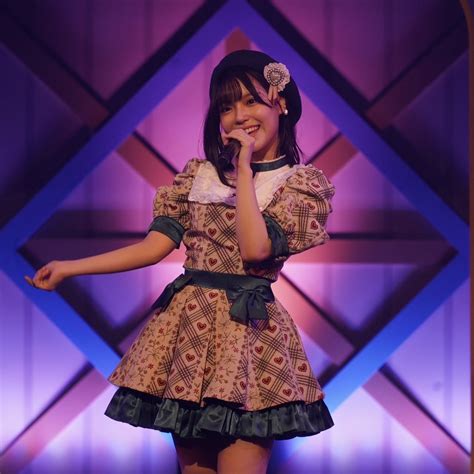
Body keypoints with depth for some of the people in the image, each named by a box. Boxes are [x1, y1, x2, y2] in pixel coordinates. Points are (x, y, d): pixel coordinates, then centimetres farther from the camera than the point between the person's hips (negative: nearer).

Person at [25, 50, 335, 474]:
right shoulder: (198, 173, 11)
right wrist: (68, 268, 1)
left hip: (248, 331, -4)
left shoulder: (303, 183, -1)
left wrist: (244, 169, -8)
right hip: (188, 328, 4)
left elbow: (256, 248, -16)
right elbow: (155, 246, 6)